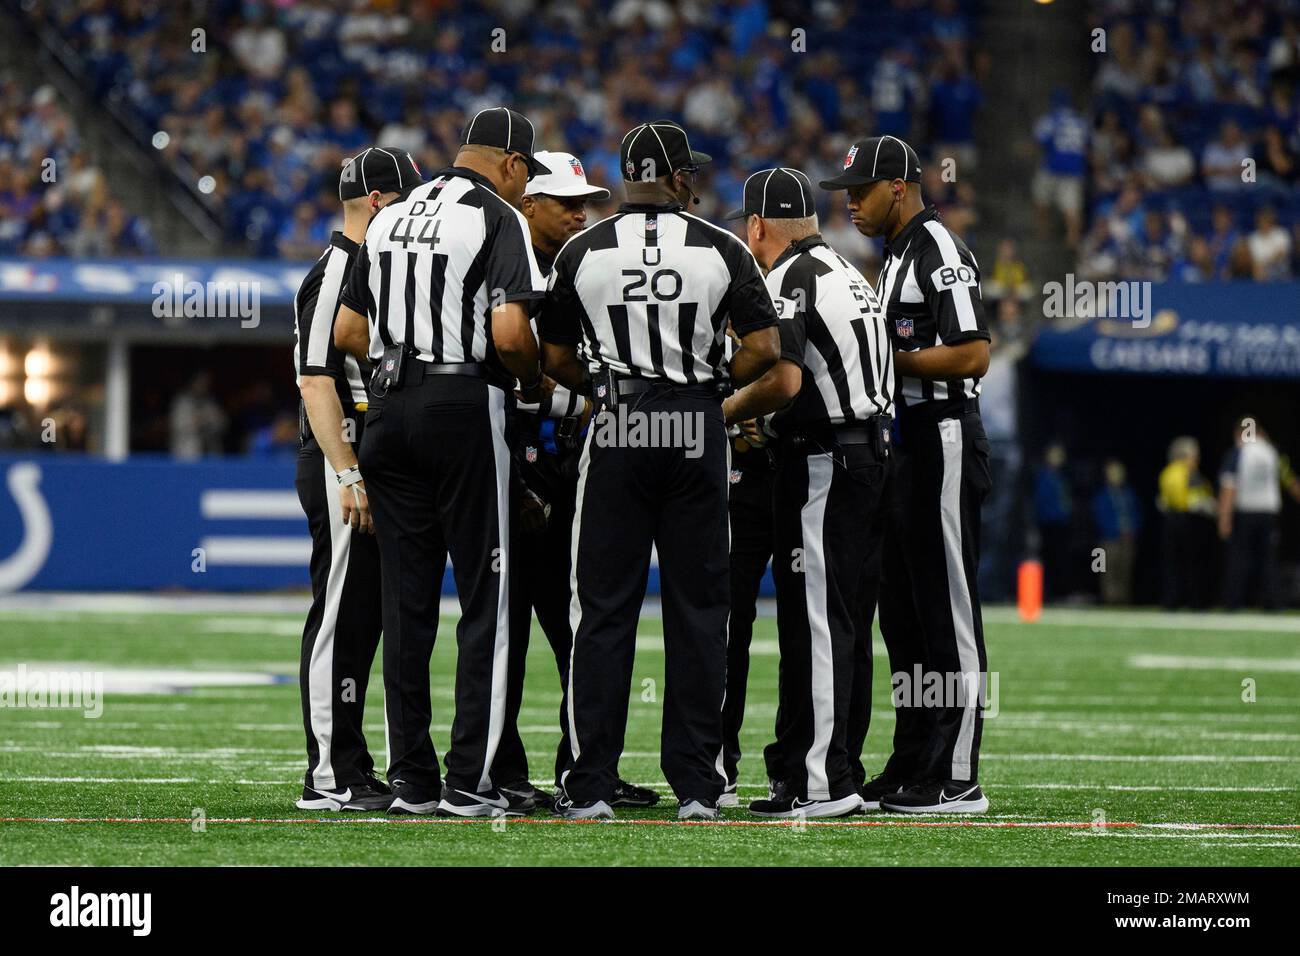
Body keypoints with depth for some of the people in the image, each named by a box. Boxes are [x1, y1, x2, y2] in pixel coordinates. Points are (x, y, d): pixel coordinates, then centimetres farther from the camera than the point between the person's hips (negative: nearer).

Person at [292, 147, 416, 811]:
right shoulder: (333, 275, -13)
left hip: (374, 463, 10)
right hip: (342, 461, -10)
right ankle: (330, 777, -6)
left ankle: (351, 771, 15)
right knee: (340, 616, -8)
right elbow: (316, 383, -19)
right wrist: (348, 476, -24)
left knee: (363, 619, 11)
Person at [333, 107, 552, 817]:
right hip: (465, 408, -6)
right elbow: (508, 332, -18)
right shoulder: (498, 218, -6)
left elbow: (347, 332, 16)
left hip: (390, 411, 6)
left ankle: (412, 779, 9)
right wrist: (535, 383, 1)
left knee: (405, 602, 9)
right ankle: (469, 781, -5)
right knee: (485, 599, -1)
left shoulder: (391, 219, 15)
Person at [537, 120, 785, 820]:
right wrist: (714, 382, 12)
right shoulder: (721, 250, -1)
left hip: (616, 430, 0)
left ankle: (590, 787, 1)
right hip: (696, 434, 0)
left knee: (604, 611, 4)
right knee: (697, 610, 6)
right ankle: (695, 787, 6)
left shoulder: (583, 251, 0)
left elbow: (556, 358, 4)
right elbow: (765, 348, -5)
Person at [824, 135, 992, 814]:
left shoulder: (938, 252, -12)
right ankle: (911, 770, 17)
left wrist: (886, 362, -16)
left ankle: (957, 780, -7)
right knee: (902, 616, 12)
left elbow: (972, 354, -20)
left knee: (948, 612, -8)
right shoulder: (898, 255, 19)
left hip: (942, 443, -11)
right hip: (905, 445, 11)